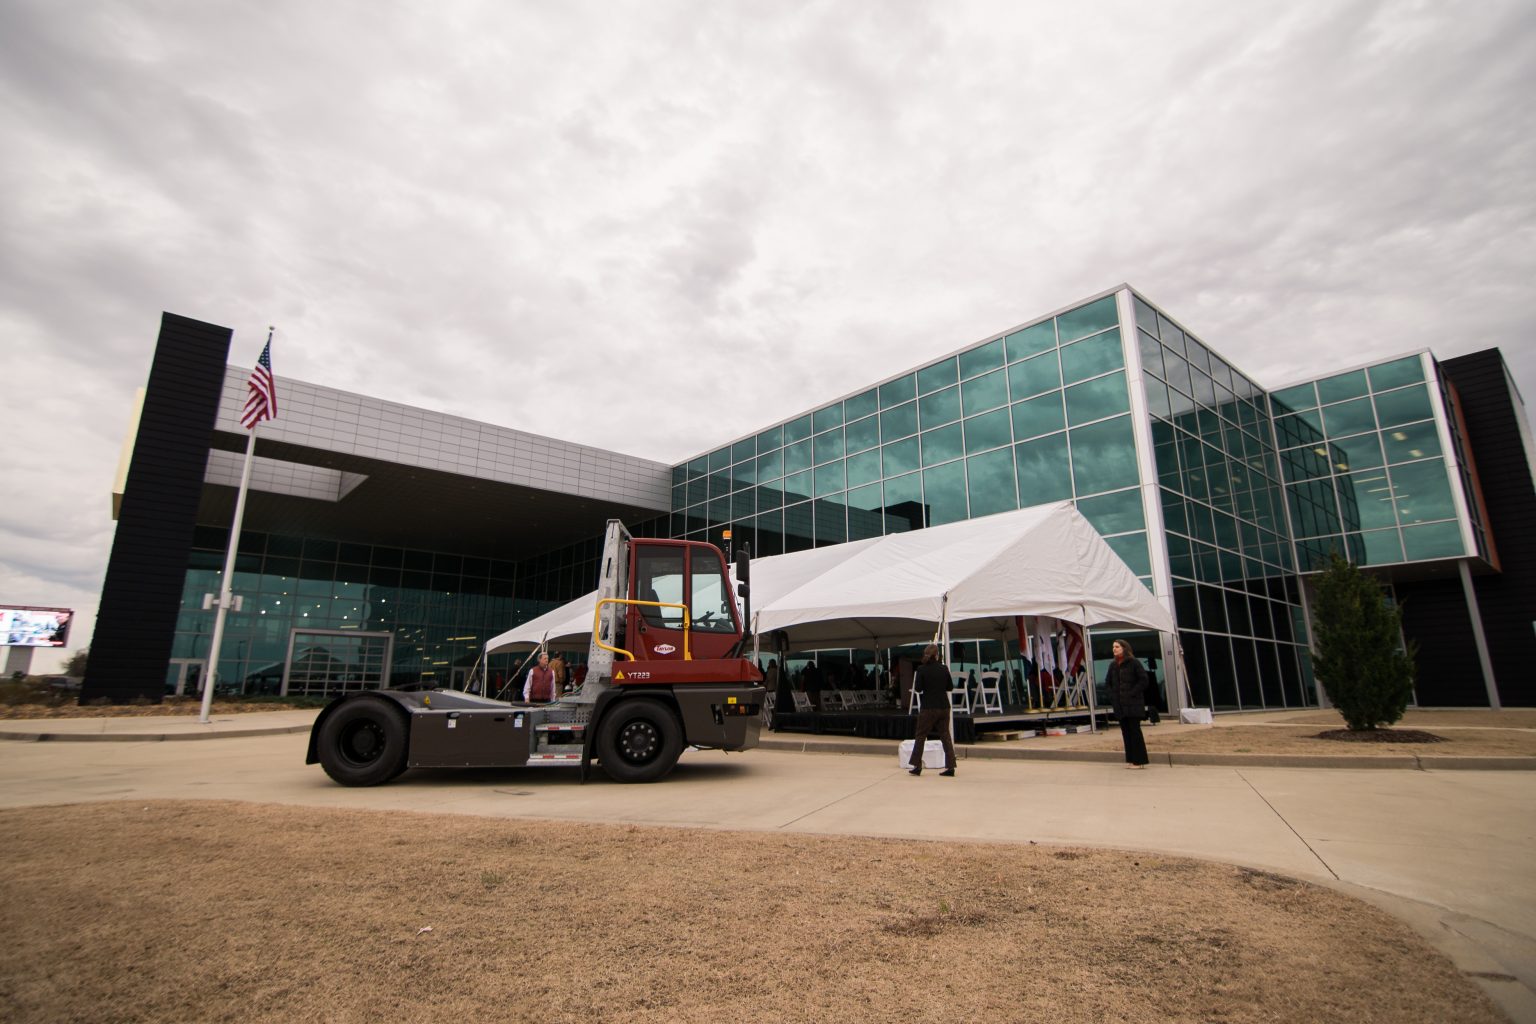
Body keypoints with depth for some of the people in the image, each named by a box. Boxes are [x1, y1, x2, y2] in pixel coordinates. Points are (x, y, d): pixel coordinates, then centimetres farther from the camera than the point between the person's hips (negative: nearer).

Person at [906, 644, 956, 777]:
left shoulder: (922, 669, -10)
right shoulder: (944, 668, 0)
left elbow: (918, 688, -7)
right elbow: (949, 687, 7)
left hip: (929, 707, -3)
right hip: (944, 706, 3)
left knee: (920, 736, 7)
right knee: (945, 735, 11)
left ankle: (916, 766, 9)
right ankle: (950, 766, 9)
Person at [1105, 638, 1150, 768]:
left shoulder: (1133, 663, -7)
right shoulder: (1113, 665, 12)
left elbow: (1143, 680, -11)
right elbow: (1108, 681, 21)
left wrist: (1132, 693, -14)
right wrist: (1112, 696, 8)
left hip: (1133, 704, -6)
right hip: (1119, 705, 6)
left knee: (1135, 731, -4)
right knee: (1126, 732, 9)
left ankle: (1139, 760, 2)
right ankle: (1131, 760, 15)